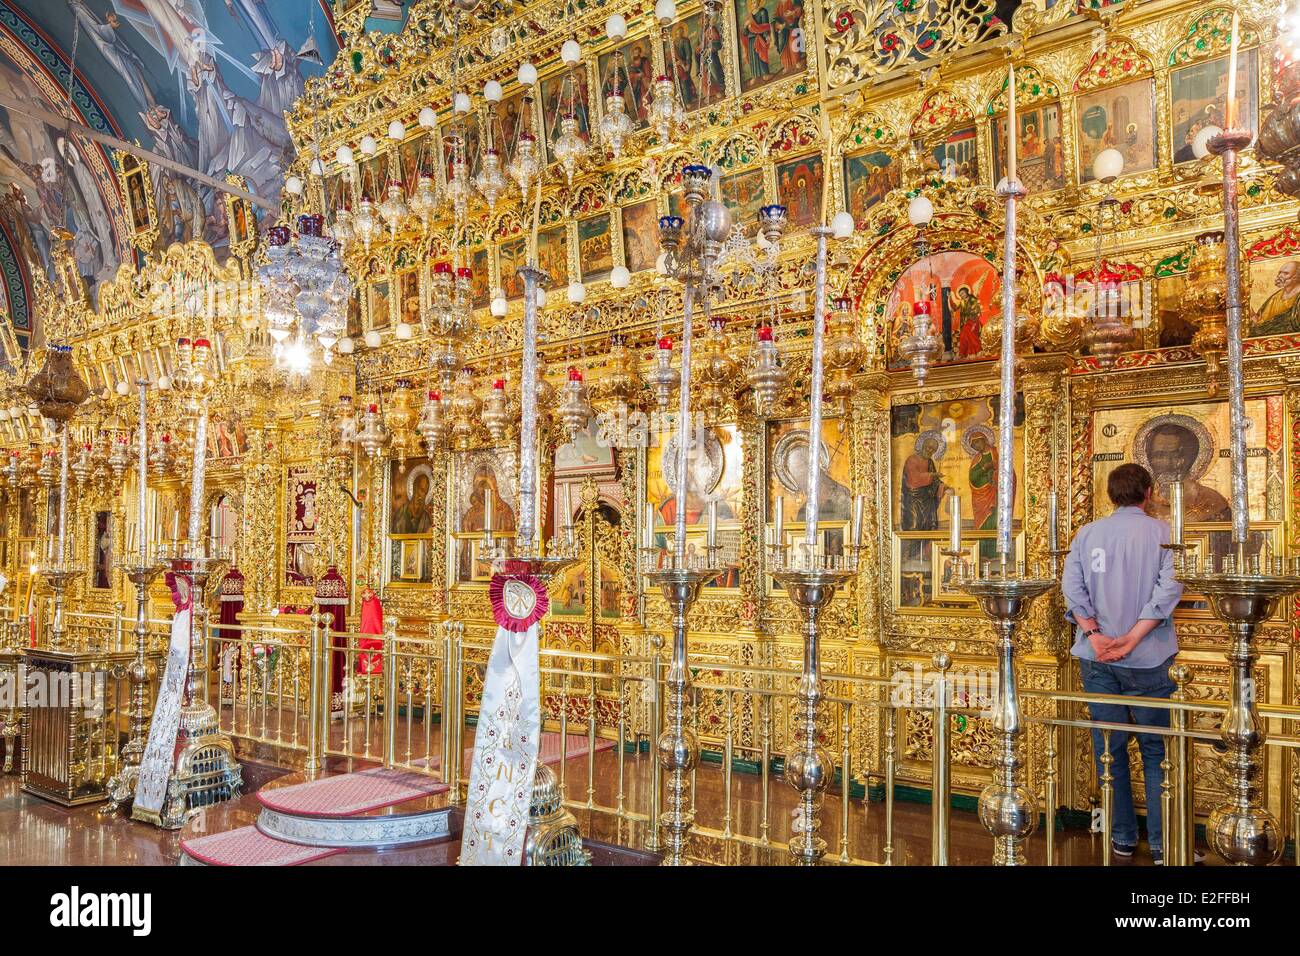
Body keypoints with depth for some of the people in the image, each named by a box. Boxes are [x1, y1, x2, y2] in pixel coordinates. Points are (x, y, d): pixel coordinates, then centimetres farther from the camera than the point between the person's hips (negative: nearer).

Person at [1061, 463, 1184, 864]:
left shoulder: (1087, 534, 4)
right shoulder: (1163, 532, -3)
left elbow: (1072, 587, -6)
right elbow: (1169, 588, -14)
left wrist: (1096, 636, -11)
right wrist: (1131, 639, -16)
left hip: (1098, 660, 2)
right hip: (1147, 660, -2)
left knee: (1109, 747, 10)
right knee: (1155, 750, 8)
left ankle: (1122, 838, 18)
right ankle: (1162, 843, 10)